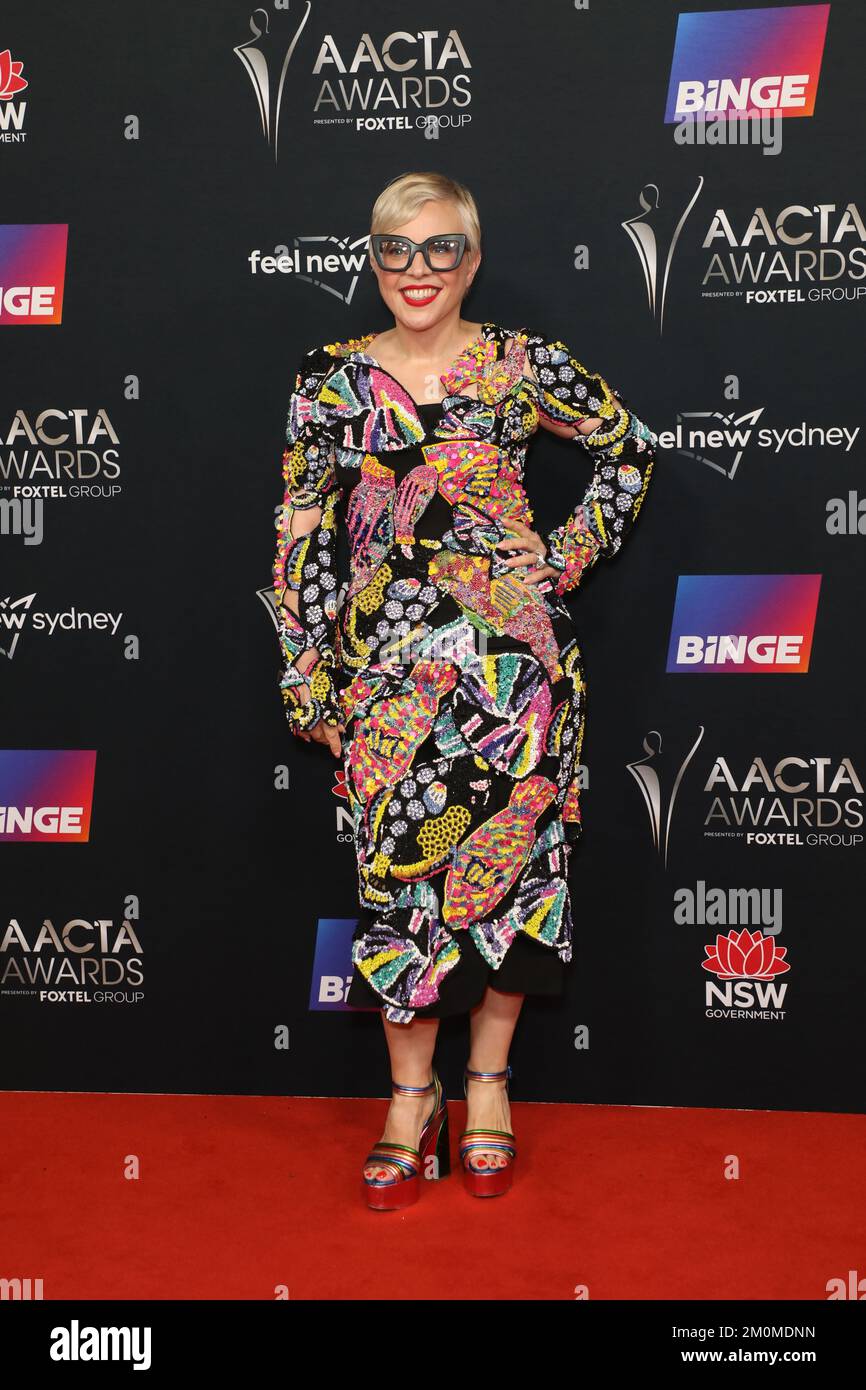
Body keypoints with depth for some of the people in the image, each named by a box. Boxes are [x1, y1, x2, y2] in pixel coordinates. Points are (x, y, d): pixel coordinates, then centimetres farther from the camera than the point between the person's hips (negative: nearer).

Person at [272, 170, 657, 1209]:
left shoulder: (522, 364, 4)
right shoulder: (331, 378, 5)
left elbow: (629, 445, 15)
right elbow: (301, 531, 5)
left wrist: (573, 552, 5)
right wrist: (305, 672, 1)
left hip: (513, 654, 0)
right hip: (390, 666, 0)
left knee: (508, 852, 4)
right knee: (401, 866, 1)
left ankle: (488, 1080, 21)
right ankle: (411, 1093, 17)